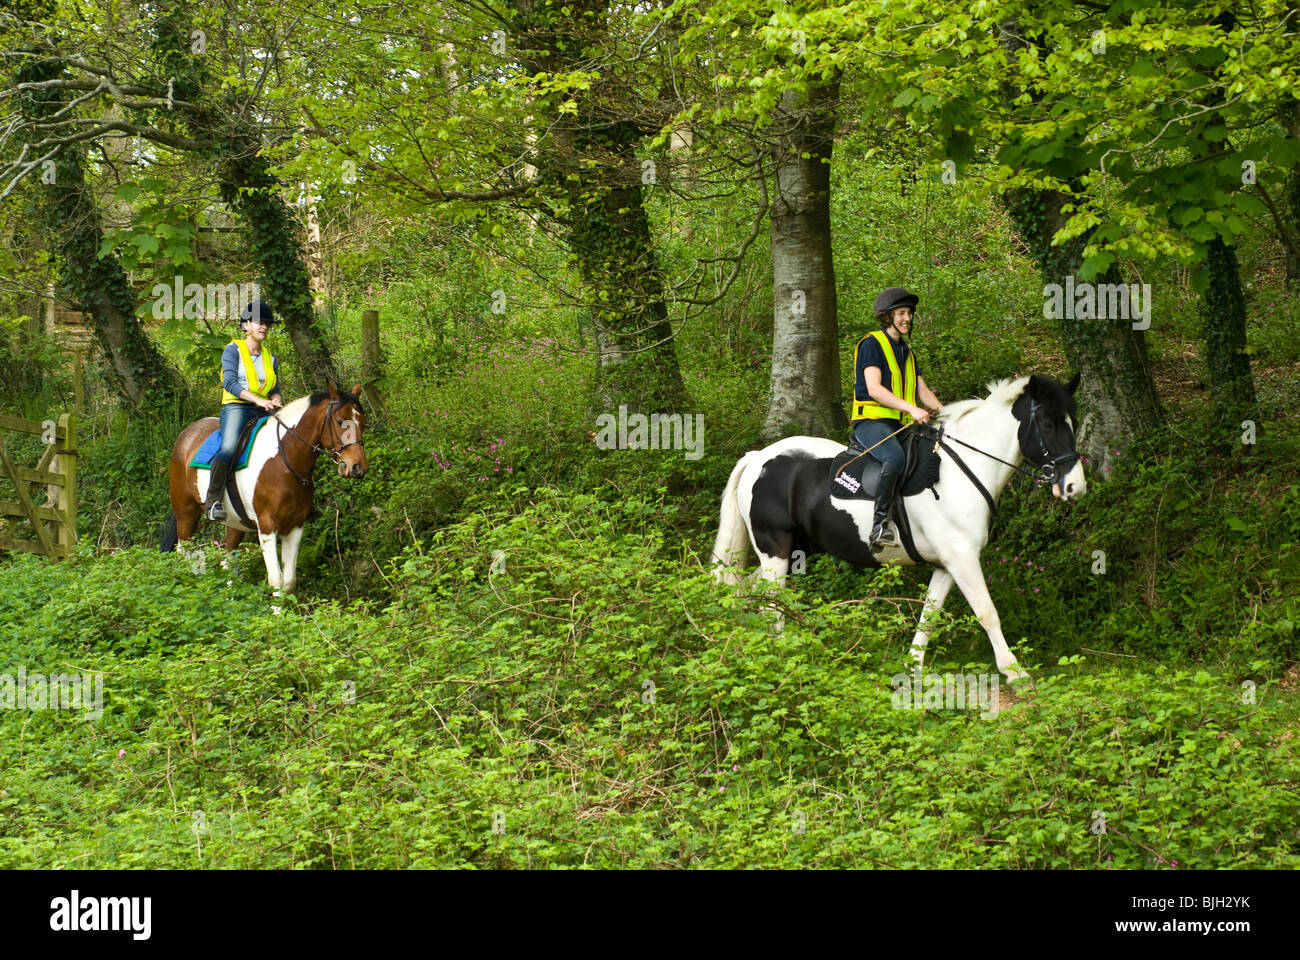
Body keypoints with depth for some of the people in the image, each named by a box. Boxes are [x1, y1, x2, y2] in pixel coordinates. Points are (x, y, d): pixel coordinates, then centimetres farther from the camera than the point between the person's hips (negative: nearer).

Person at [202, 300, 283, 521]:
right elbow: (230, 382, -11)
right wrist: (258, 400, -22)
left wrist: (275, 400, -5)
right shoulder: (233, 350, 2)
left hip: (262, 412, 6)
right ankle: (212, 501, -32)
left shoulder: (270, 357, 19)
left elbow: (275, 390, 20)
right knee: (230, 447, -34)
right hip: (235, 408, -6)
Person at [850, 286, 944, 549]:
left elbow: (923, 392, 22)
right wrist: (911, 409, -25)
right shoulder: (871, 344, -3)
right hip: (871, 420, -9)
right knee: (896, 458, -36)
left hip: (899, 425, 9)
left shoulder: (906, 351, 23)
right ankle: (879, 525, -36)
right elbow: (873, 389, -15)